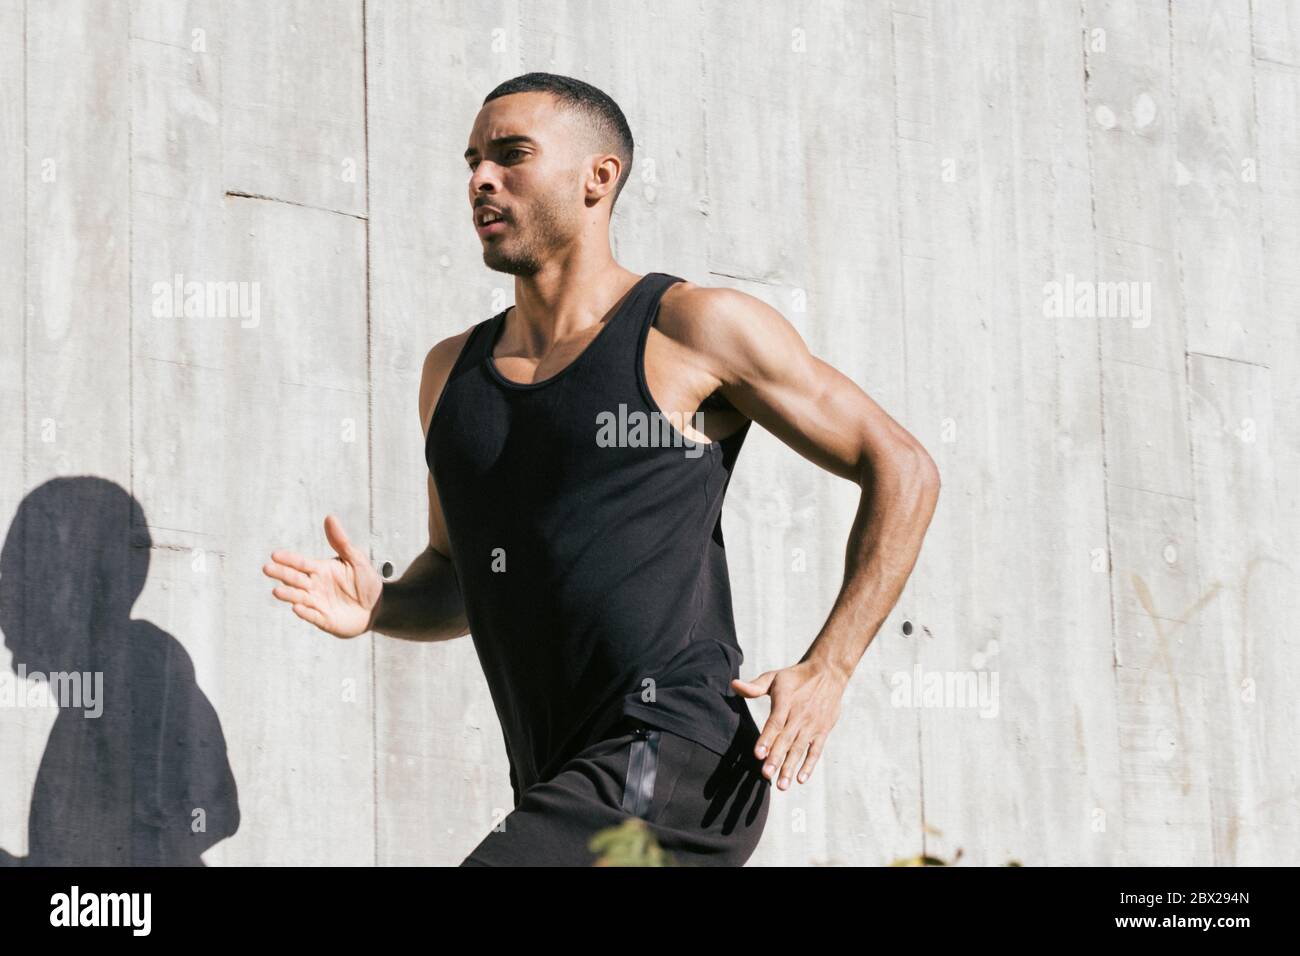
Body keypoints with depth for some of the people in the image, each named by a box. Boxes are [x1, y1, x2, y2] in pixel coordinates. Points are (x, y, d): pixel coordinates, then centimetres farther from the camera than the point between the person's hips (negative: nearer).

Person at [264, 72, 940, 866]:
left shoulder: (693, 329, -2)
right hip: (564, 796, 8)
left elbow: (903, 471, 1)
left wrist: (828, 670, -8)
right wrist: (380, 608, 3)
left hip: (670, 767, -8)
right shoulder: (453, 371, 16)